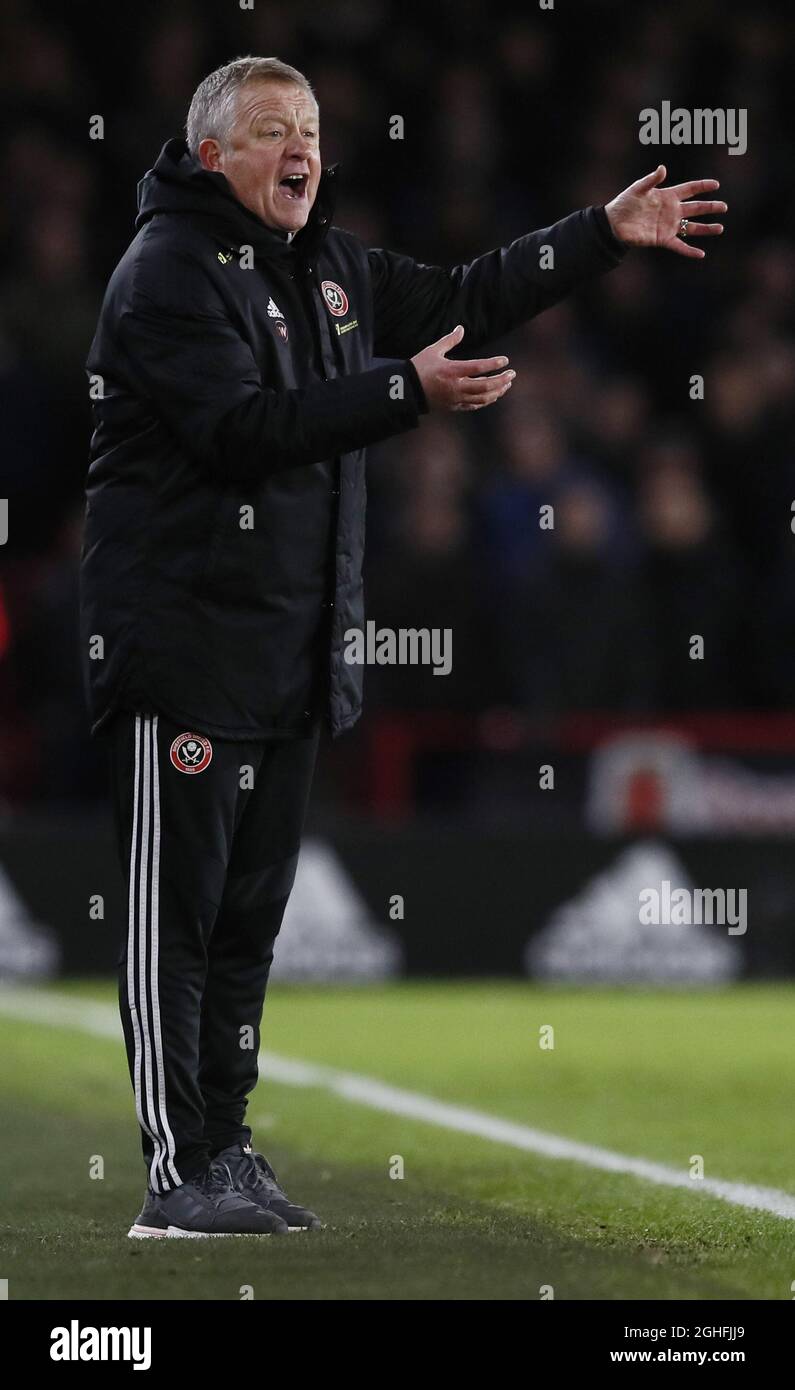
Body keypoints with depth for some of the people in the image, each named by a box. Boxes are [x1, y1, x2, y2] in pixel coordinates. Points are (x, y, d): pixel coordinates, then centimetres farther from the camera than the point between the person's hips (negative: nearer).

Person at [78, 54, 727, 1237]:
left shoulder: (327, 266, 15)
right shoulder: (170, 271, -12)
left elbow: (457, 303, 27)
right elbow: (244, 426, -23)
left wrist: (604, 237, 22)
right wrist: (408, 391, -27)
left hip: (295, 647, 9)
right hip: (183, 641, -9)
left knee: (252, 912, 11)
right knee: (176, 909, -7)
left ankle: (225, 1146, 17)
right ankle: (179, 1174, -8)